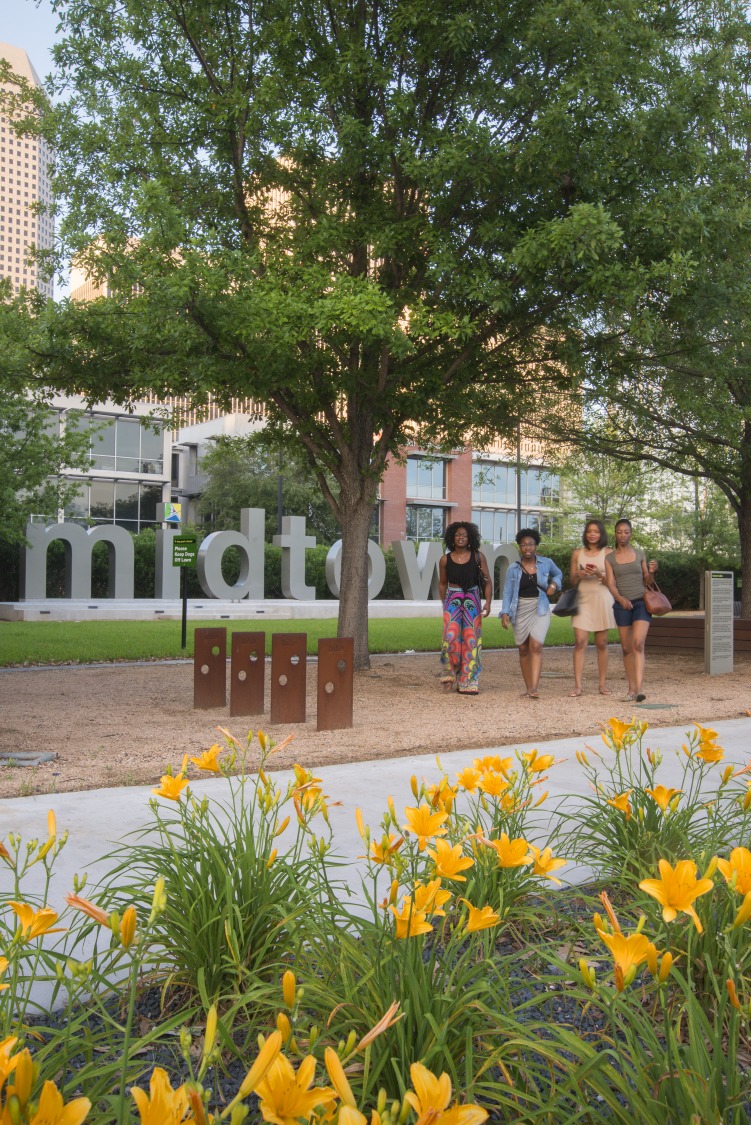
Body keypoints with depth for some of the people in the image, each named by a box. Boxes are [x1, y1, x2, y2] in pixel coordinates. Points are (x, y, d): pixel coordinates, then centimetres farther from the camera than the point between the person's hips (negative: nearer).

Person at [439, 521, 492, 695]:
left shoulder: (478, 557, 1)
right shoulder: (445, 560, 2)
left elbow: (487, 581, 2)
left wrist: (488, 602, -8)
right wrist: (444, 603, 19)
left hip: (472, 601, 0)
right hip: (452, 600, 0)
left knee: (471, 639, 0)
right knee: (451, 636, -15)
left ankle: (467, 683, 7)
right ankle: (452, 672, 8)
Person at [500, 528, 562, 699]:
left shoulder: (546, 563, 2)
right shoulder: (513, 569, 1)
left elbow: (558, 574, 21)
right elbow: (508, 592, 1)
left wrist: (554, 584, 0)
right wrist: (505, 613, -10)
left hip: (540, 610, -2)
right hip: (520, 611, 2)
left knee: (536, 646, -16)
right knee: (523, 649, 6)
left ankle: (535, 687, -21)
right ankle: (528, 687, 15)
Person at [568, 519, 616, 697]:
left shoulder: (607, 553, 4)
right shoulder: (578, 553, 10)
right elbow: (572, 581, 12)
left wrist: (598, 574, -17)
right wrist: (579, 575, -9)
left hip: (602, 600, -1)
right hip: (583, 600, 1)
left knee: (601, 643, 3)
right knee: (580, 642, -9)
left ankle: (602, 684, 11)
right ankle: (577, 685, -10)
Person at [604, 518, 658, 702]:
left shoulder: (639, 554, 7)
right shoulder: (610, 558, 5)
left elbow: (647, 582, 12)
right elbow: (611, 584, -4)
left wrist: (651, 572, -9)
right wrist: (621, 599, -22)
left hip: (641, 602, -1)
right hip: (622, 605, 1)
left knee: (638, 644, -17)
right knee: (626, 648, 5)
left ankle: (639, 688, -23)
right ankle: (632, 689, 13)